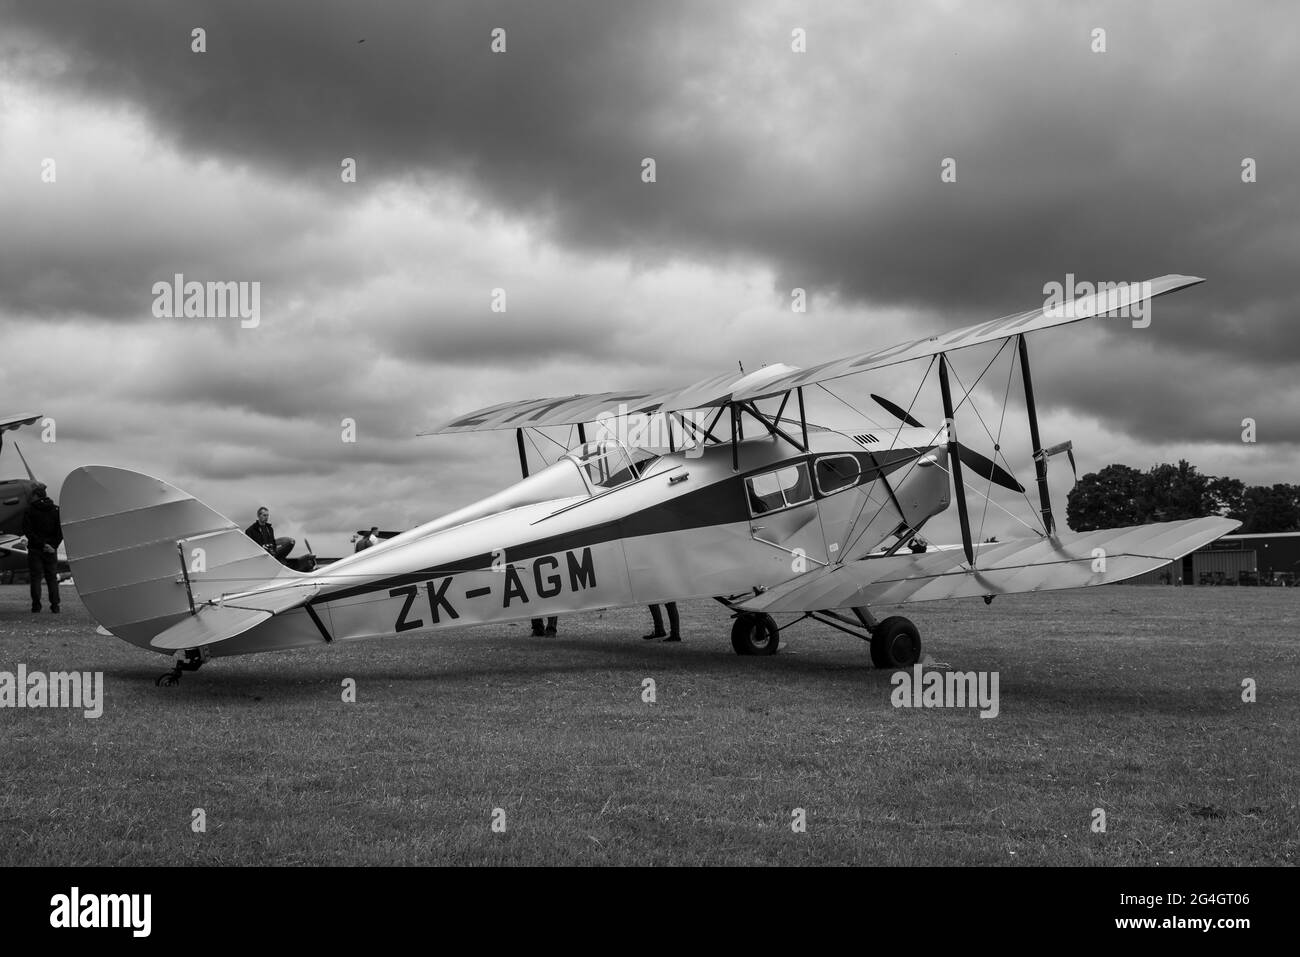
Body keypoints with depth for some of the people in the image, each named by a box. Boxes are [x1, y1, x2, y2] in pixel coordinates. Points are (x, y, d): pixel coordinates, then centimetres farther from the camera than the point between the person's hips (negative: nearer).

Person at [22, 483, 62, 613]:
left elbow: (28, 531, -12)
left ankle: (36, 606, -1)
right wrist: (53, 545, -5)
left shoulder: (29, 511, -5)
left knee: (35, 577, 3)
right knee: (52, 578, 7)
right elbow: (61, 530, -2)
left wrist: (41, 544, -12)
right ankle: (55, 606, 2)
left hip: (35, 549, -3)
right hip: (51, 550, 3)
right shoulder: (55, 510, 4)